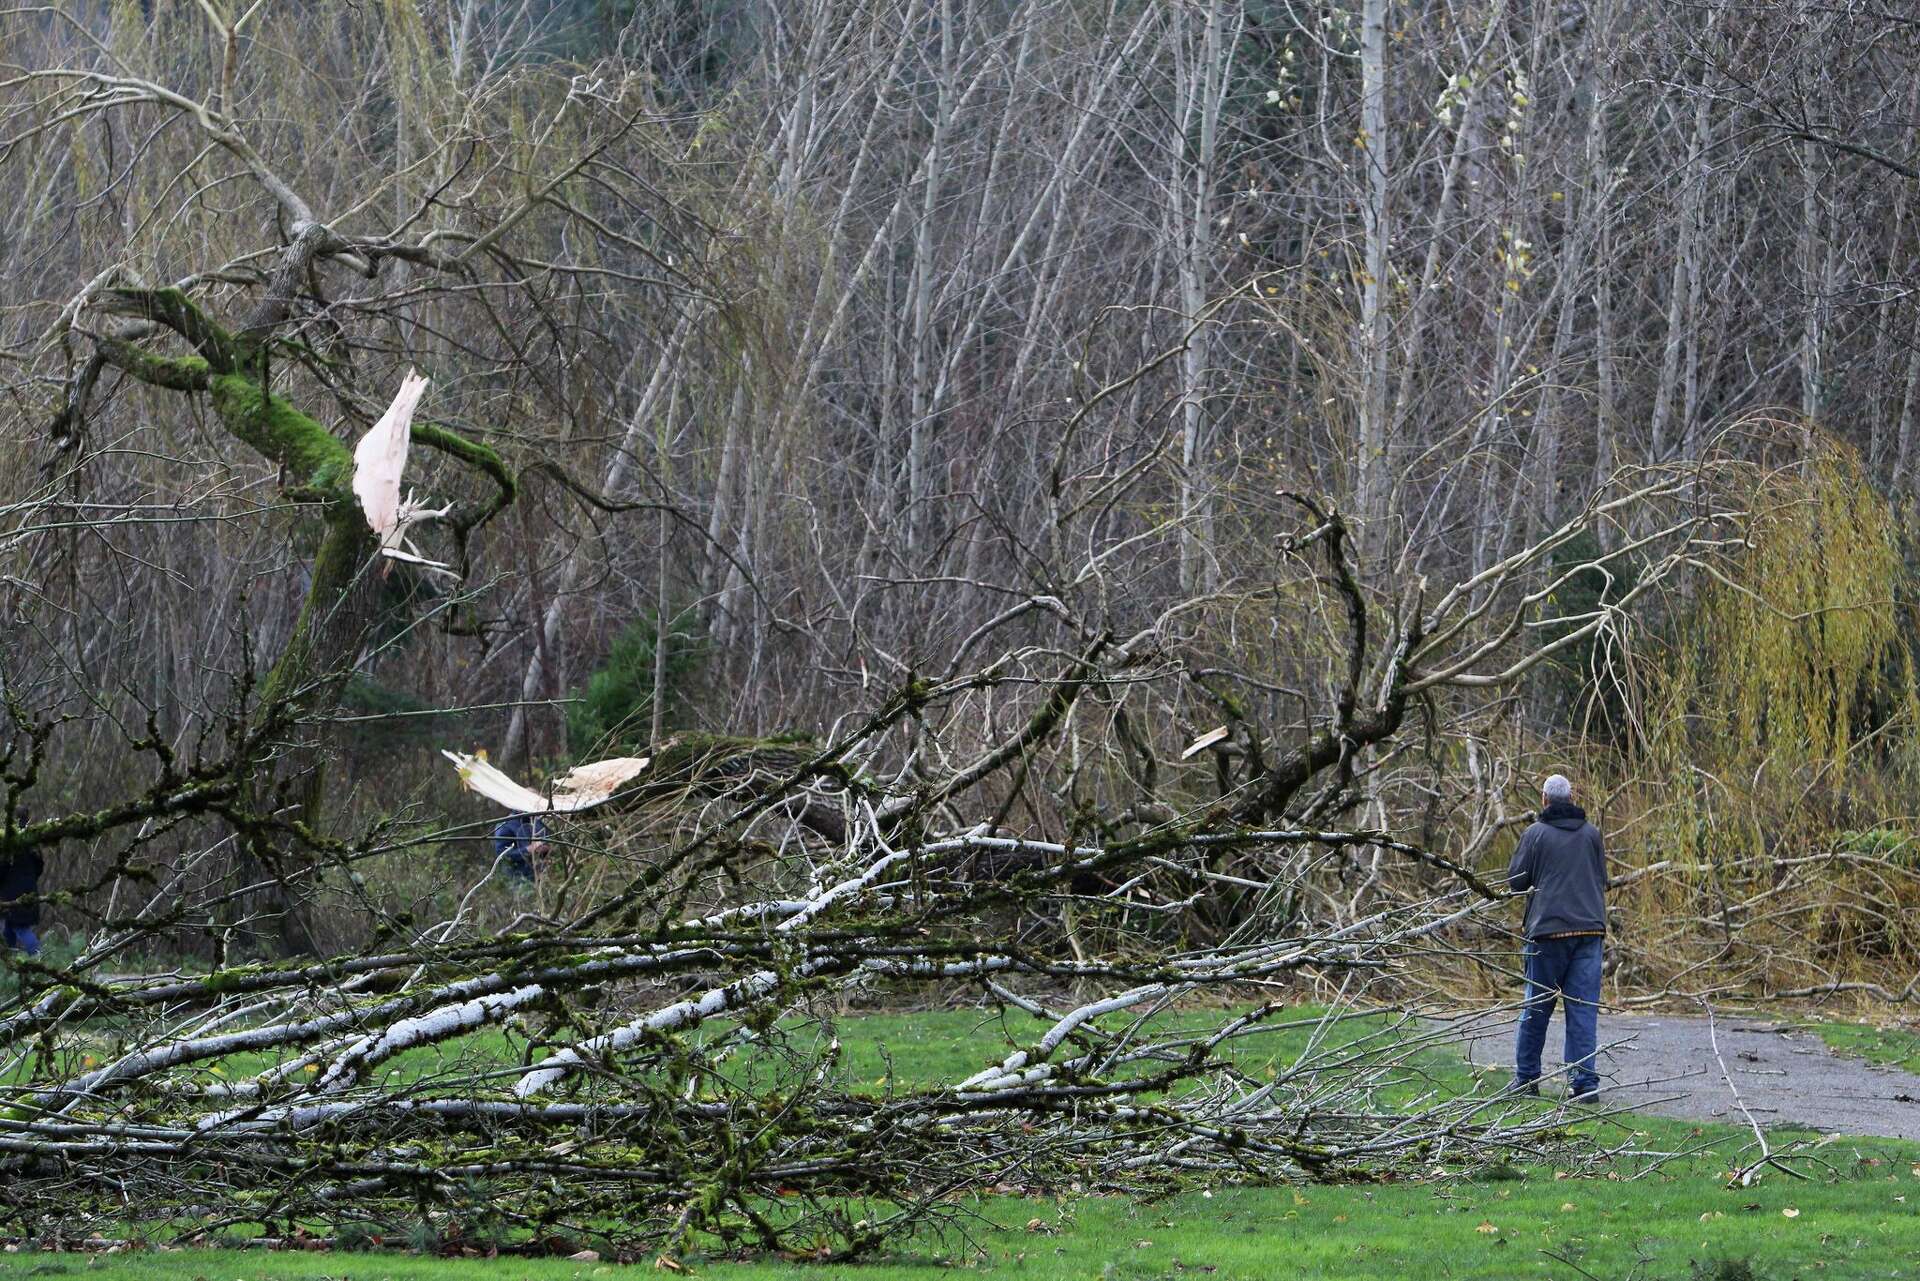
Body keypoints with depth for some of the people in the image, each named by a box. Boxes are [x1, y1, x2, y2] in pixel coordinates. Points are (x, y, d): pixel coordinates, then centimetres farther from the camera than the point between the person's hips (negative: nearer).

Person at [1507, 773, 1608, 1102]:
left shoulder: (1536, 834, -3)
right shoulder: (1591, 833, 7)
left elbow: (1515, 882, 1)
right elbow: (1603, 880, 14)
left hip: (1549, 929, -2)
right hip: (1590, 927, 2)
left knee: (1536, 1008, 9)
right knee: (1583, 1009, 1)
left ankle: (1526, 1078, 14)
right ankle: (1584, 1082, -5)